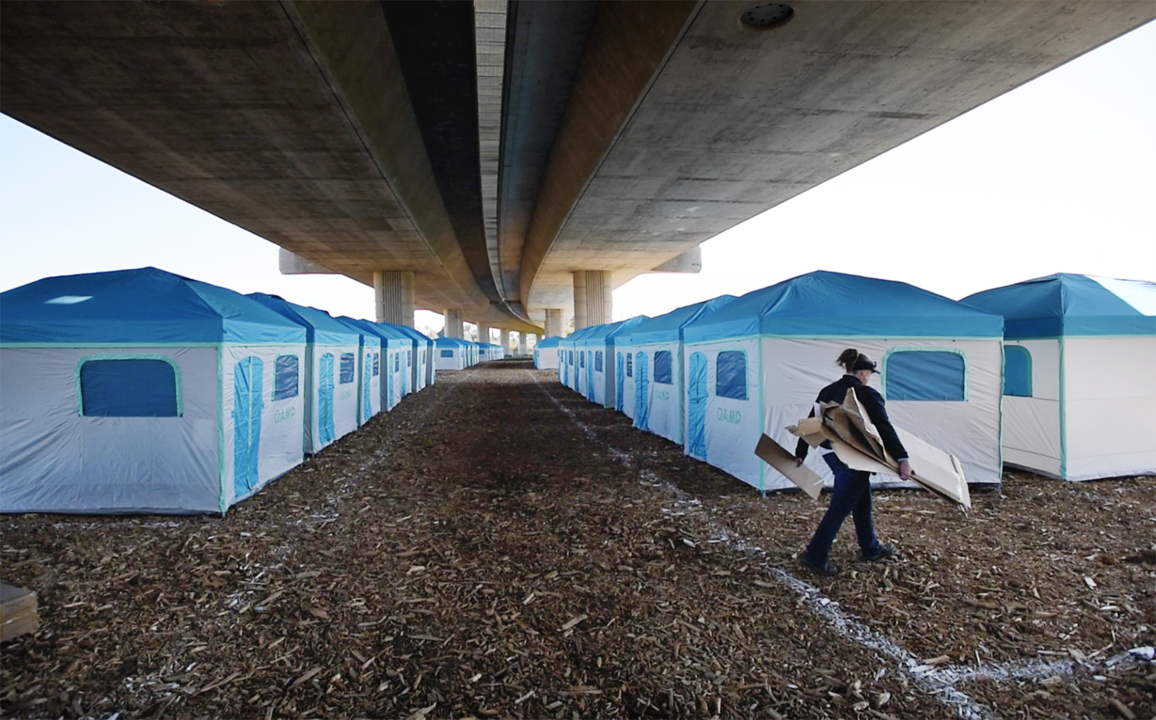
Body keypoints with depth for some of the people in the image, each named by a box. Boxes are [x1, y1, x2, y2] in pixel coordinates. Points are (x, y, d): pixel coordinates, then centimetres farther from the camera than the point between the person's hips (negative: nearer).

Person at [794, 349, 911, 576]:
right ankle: (816, 555, 1)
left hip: (830, 453, 8)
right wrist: (902, 459, -19)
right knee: (841, 506, -1)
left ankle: (870, 548, 37)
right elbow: (885, 429, -17)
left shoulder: (827, 391, 9)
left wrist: (800, 454, 17)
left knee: (862, 500, 23)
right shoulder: (868, 395, -11)